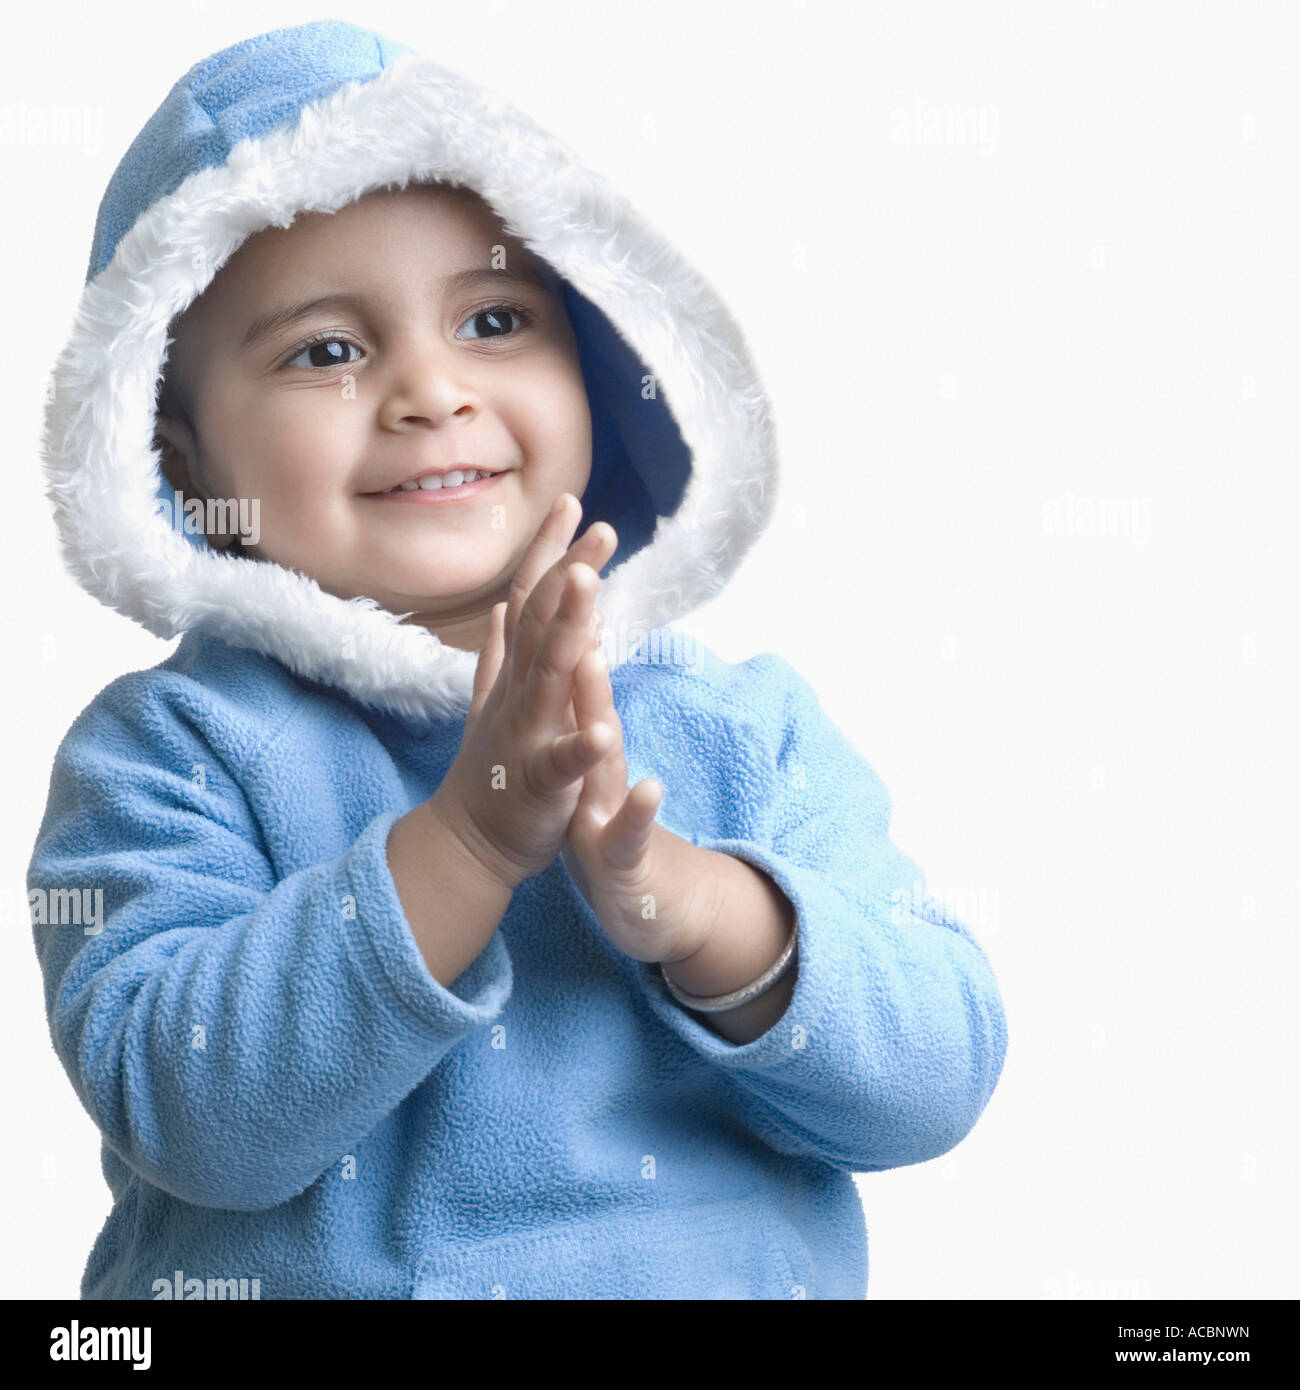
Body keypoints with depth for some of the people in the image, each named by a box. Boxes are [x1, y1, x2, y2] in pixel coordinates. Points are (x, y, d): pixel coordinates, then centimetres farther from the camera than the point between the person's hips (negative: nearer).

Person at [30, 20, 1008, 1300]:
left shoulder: (748, 728, -1)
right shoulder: (167, 751, -7)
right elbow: (190, 1111, -18)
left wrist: (681, 895, -23)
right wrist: (466, 843, -27)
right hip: (300, 1279, -1)